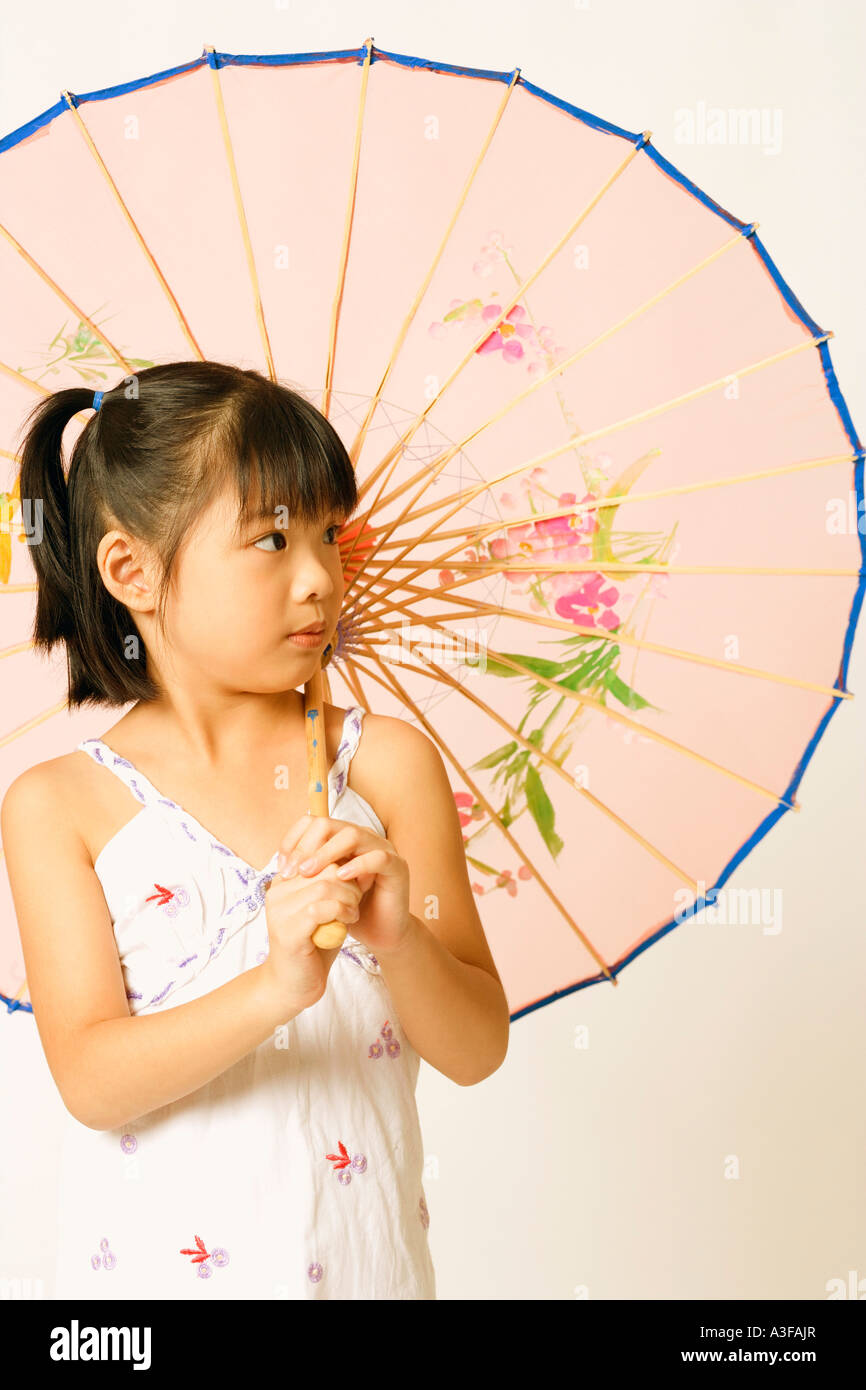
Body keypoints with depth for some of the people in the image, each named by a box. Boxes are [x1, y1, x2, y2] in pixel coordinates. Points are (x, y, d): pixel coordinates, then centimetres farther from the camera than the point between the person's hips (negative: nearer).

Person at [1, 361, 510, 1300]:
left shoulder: (388, 762, -6)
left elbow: (478, 1051, -5)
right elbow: (91, 1081, -15)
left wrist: (402, 942, -24)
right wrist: (275, 986, -28)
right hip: (153, 1259, -1)